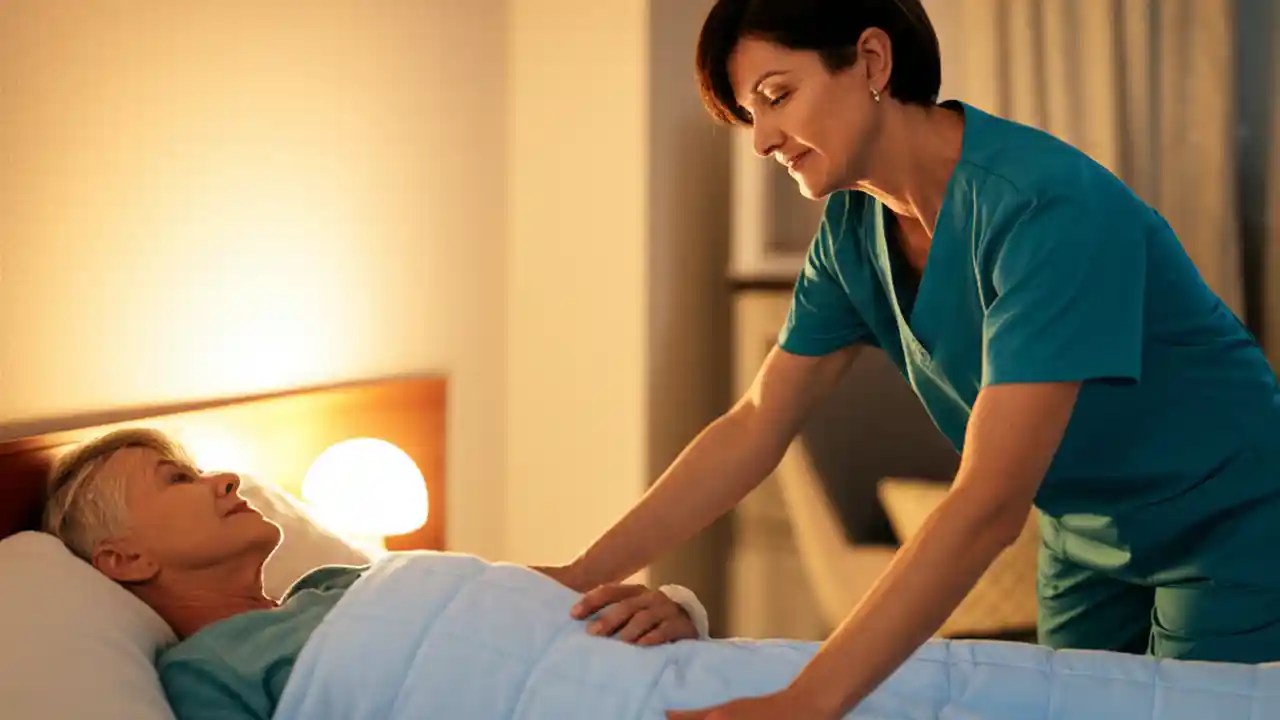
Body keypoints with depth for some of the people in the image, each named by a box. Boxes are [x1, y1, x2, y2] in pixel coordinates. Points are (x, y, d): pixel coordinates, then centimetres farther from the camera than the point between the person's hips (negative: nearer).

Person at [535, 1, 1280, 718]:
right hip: (1086, 533, 6)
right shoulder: (854, 227, -8)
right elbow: (755, 427, -4)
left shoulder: (1047, 203, -32)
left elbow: (991, 502, -38)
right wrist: (586, 574, -14)